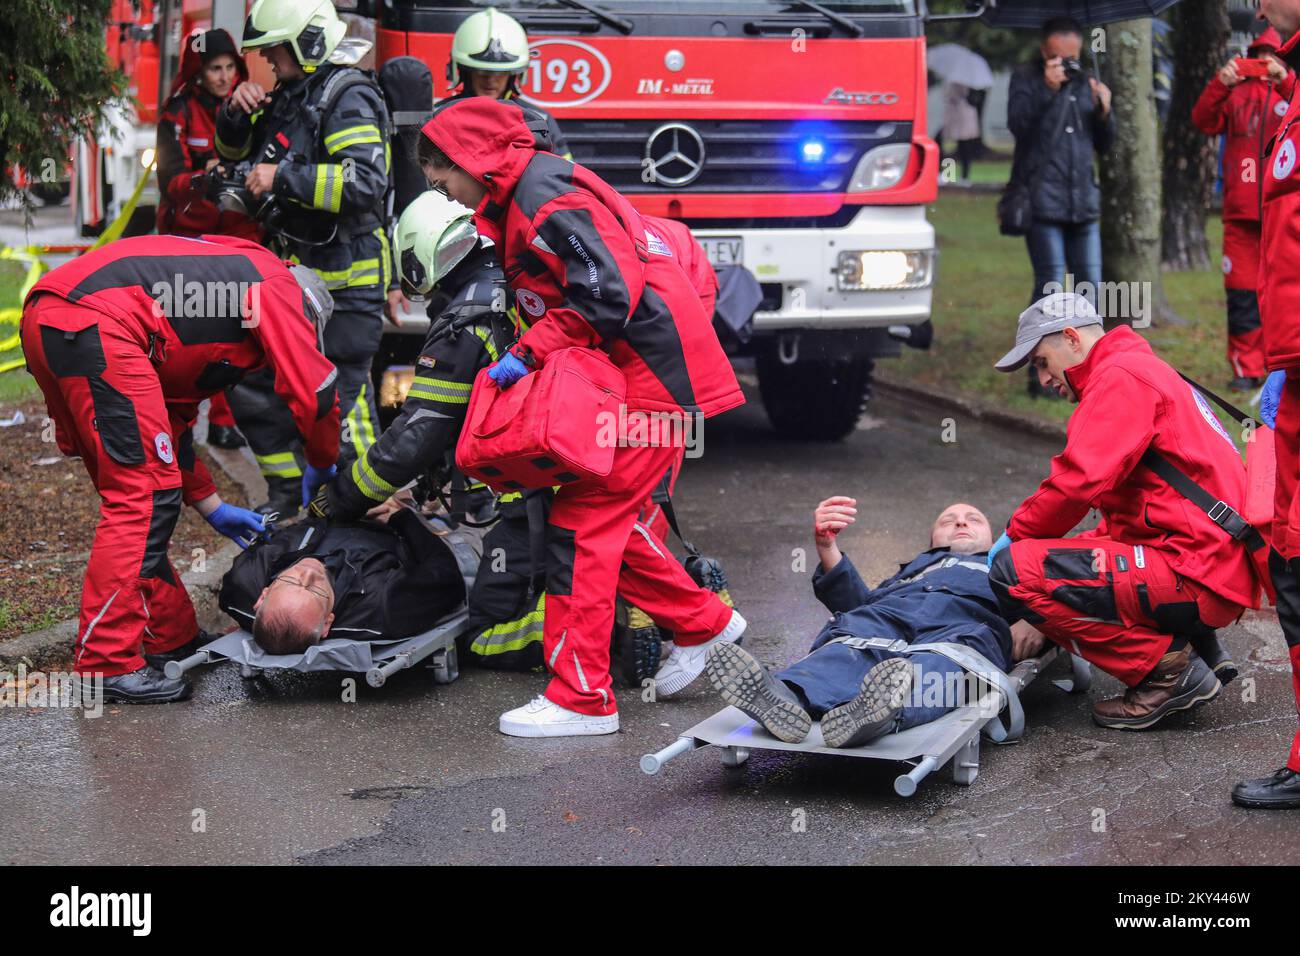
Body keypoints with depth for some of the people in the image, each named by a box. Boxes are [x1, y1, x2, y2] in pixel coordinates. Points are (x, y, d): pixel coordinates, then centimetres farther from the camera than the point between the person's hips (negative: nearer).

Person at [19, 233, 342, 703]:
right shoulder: (278, 286, 11)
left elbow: (171, 415, 38)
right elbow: (314, 392, 5)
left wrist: (212, 507, 37)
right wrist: (324, 466, 24)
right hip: (95, 324, -10)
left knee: (130, 488, 19)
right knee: (145, 493, -6)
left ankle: (170, 638, 28)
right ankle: (104, 663, -6)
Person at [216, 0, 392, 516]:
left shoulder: (346, 98, -14)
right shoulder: (290, 95, 14)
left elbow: (365, 182, -27)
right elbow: (235, 151, 25)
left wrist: (284, 178, -26)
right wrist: (237, 111, 4)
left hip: (346, 280, -9)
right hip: (294, 272, 10)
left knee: (339, 397, -7)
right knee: (253, 383, 12)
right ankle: (288, 493, 24)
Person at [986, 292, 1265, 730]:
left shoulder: (1121, 376, -7)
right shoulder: (1147, 372, 26)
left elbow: (1079, 481, -19)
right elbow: (1121, 520, 26)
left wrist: (1014, 535, -2)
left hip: (1198, 577, -11)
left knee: (1015, 571, -16)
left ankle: (1170, 669, -8)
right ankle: (1199, 651, 12)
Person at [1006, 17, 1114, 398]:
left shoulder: (1085, 83, 16)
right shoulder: (1026, 79, 2)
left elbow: (1104, 145, 18)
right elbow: (1017, 124, -13)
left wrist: (1104, 112, -1)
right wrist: (1047, 90, -21)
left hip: (1083, 202, 5)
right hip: (1042, 200, -5)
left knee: (1090, 285, 5)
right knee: (1050, 285, -8)